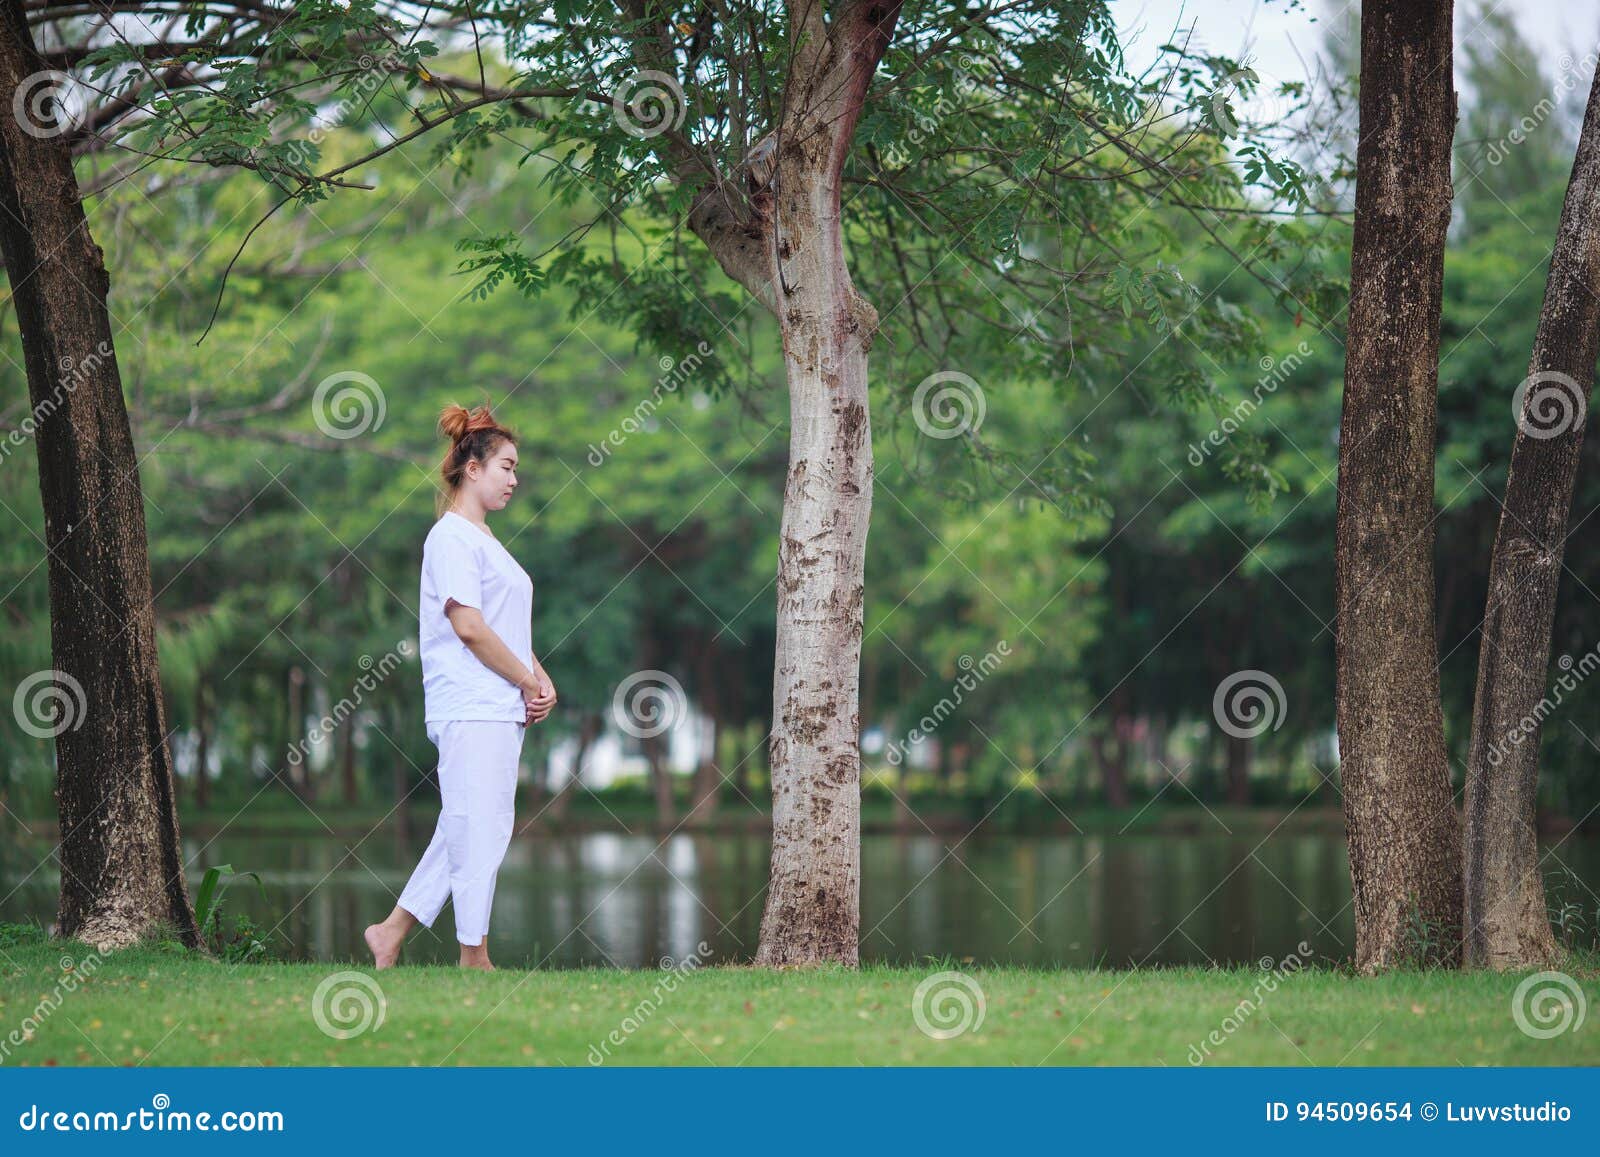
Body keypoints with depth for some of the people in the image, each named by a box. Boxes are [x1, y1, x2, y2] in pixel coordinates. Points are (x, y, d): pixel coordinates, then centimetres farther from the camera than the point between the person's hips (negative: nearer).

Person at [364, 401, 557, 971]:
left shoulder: (484, 540, 21)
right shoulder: (451, 538, -9)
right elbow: (468, 626, -17)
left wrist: (541, 679, 7)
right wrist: (527, 681, -10)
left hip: (503, 709, 10)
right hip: (470, 710, -10)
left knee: (469, 830, 10)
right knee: (477, 830, -7)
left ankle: (393, 931, 16)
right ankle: (474, 956, -3)